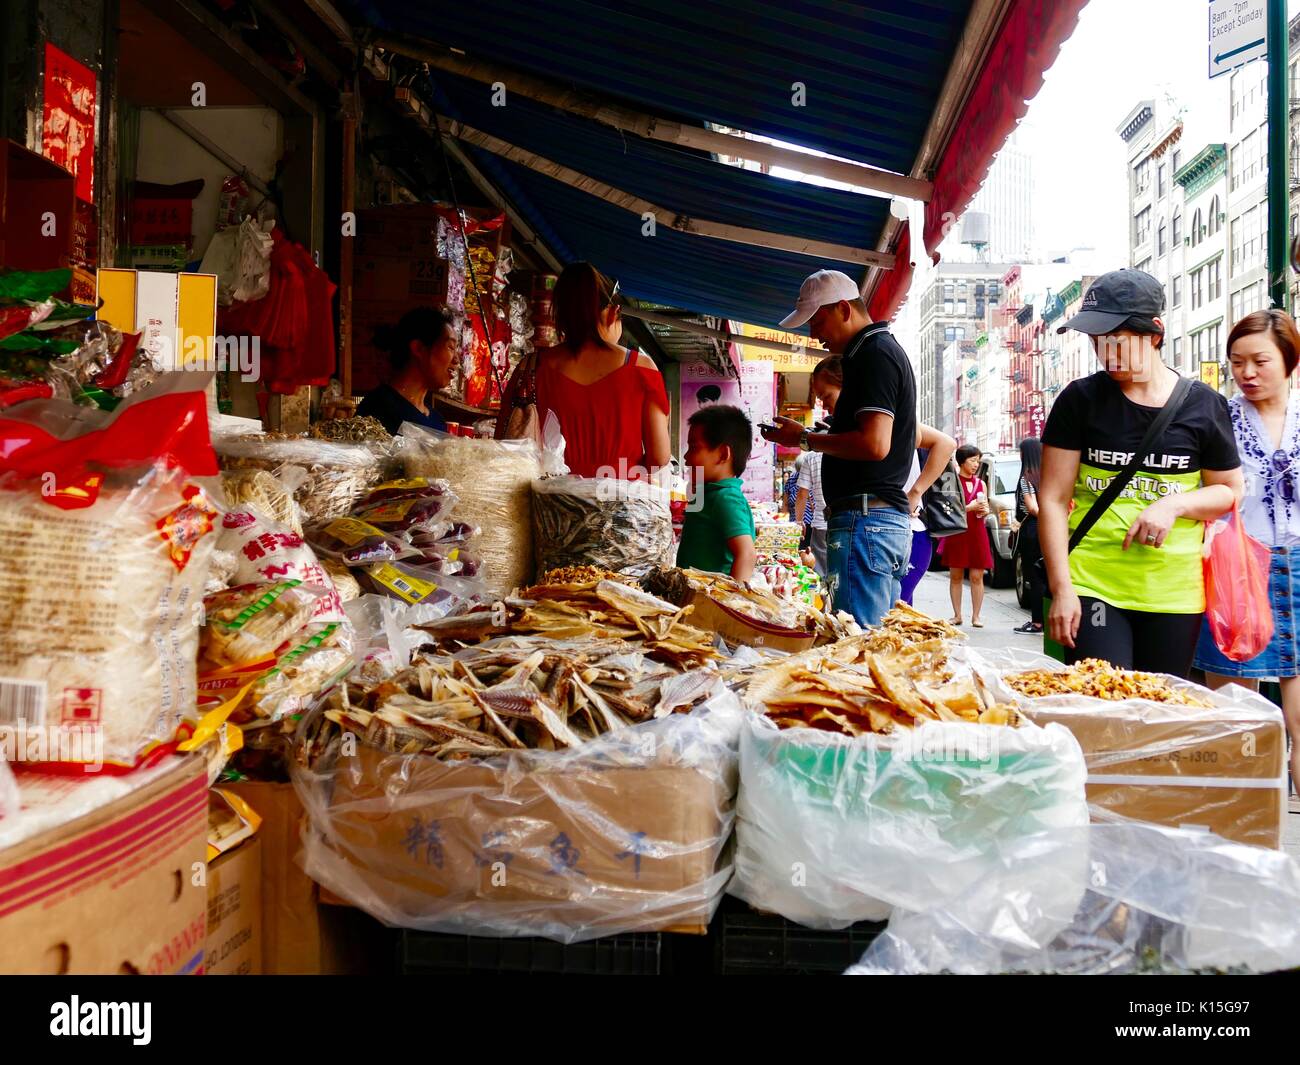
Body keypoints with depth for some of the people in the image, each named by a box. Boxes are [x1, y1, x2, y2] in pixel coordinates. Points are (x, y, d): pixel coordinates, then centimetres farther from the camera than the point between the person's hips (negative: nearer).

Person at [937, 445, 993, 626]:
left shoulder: (980, 483, 14)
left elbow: (985, 509, 20)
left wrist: (984, 511, -2)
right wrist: (970, 507, -15)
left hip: (977, 533, 3)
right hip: (957, 534, -3)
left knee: (977, 577, -1)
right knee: (956, 576, 2)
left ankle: (976, 616, 3)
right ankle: (957, 615, 10)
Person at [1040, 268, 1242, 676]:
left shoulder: (1204, 405, 3)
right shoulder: (1080, 399, 0)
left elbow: (1230, 490, 12)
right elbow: (1053, 498, -1)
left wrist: (1173, 504, -10)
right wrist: (1061, 589, -8)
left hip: (1174, 594, 2)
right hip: (1091, 588, -1)